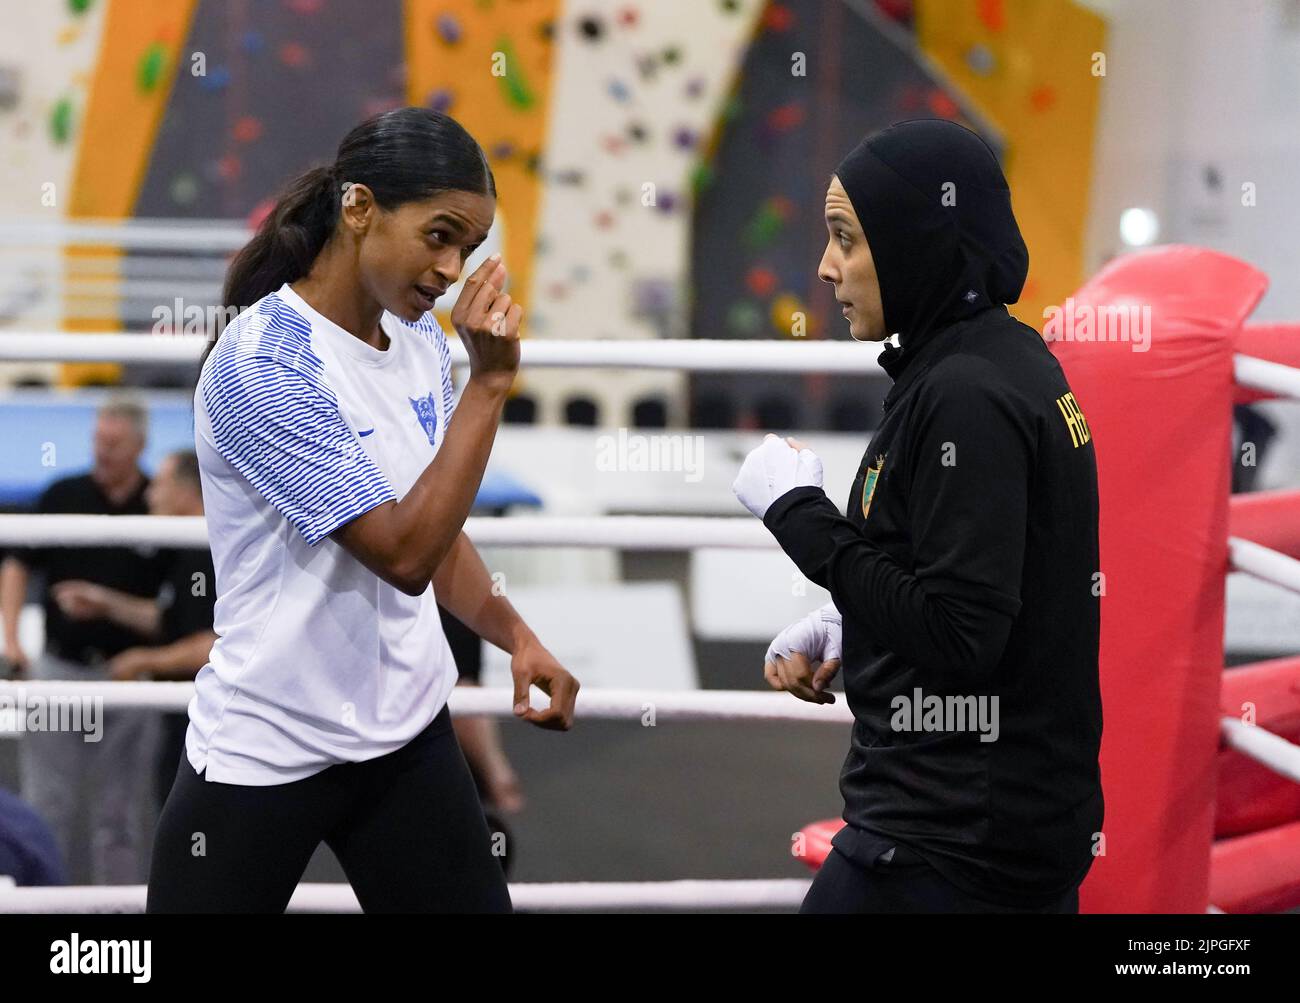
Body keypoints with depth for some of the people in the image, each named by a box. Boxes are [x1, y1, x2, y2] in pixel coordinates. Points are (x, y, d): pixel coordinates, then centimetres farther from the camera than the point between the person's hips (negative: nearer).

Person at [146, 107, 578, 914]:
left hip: (411, 735, 7)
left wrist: (517, 638, -1)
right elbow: (403, 554, -24)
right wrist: (490, 383, -24)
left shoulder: (424, 341, 3)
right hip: (265, 753, -6)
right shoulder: (264, 364, -20)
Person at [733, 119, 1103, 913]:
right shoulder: (1012, 362, 10)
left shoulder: (965, 395, -19)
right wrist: (847, 629, 10)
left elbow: (958, 638, -23)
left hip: (950, 843, -9)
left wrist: (800, 512, -16)